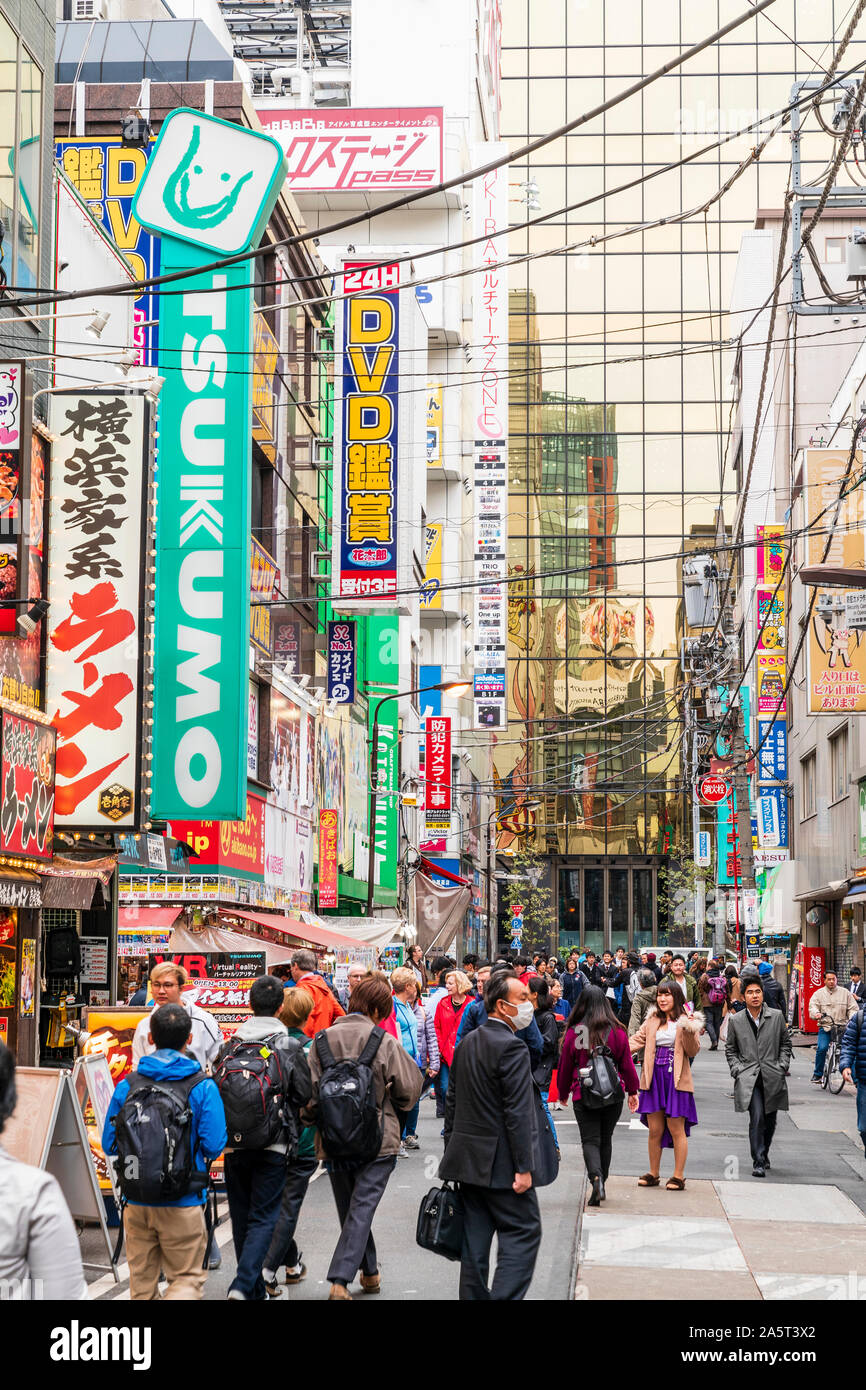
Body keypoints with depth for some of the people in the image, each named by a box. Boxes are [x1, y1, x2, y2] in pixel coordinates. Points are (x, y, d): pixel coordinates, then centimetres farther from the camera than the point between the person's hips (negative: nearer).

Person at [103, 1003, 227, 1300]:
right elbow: (214, 1146, -12)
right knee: (187, 1278, 5)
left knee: (142, 1281, 15)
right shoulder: (203, 1088, -9)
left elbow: (109, 1143, 3)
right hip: (183, 1202, -3)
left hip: (136, 1200, 3)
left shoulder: (128, 1085, -1)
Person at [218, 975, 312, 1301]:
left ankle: (255, 1290, 21)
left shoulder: (229, 1046, 1)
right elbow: (304, 1097, -3)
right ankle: (243, 1285, -15)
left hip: (234, 1147, 3)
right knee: (263, 1217, 1)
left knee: (241, 1216, 14)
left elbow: (215, 1090, 5)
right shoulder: (290, 1047, -7)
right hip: (274, 1146, -3)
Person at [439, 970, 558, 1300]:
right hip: (501, 1162, -8)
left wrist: (452, 1149, 21)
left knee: (475, 1237, 11)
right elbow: (517, 1113, -20)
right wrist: (524, 1168, -18)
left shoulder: (467, 1043, 10)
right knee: (524, 1232, -1)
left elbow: (452, 1100, 15)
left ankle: (474, 1297, 14)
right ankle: (504, 1297, -9)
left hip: (468, 1158, 8)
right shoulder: (512, 1047, -17)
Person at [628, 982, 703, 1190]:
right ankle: (653, 1174, 17)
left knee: (676, 1129, -3)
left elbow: (693, 1051, -4)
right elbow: (637, 1040, 13)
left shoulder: (686, 1020, 0)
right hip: (654, 1079, 4)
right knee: (654, 1130, 7)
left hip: (676, 1080, -4)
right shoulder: (652, 1020, 14)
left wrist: (688, 1030, -21)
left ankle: (678, 1176, 6)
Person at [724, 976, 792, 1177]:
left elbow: (785, 1043, 14)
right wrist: (736, 1069, 1)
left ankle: (764, 1155, 36)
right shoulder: (736, 1021, 4)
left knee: (770, 1120, 11)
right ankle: (758, 1162, -16)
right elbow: (730, 1049, 14)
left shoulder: (776, 1017, 4)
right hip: (748, 1078, -2)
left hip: (773, 1077, 2)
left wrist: (782, 1066, 3)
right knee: (757, 1117, -18)